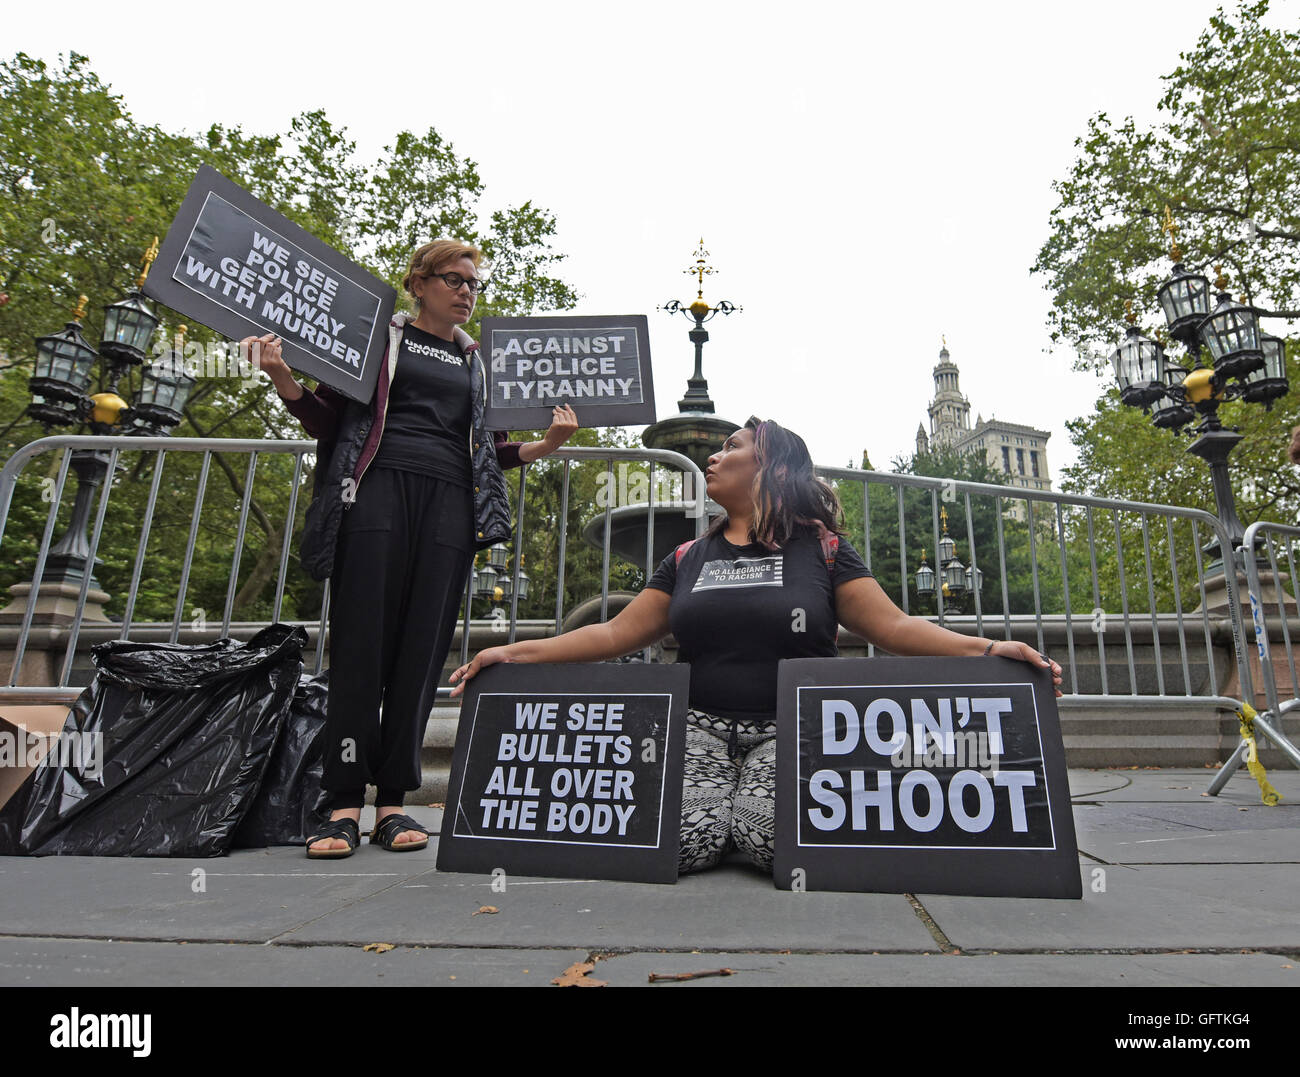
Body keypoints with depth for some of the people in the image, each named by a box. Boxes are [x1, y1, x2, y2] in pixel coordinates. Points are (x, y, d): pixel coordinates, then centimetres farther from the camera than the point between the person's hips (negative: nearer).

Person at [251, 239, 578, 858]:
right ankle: (345, 803, -3)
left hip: (450, 501, 3)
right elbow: (328, 420, 10)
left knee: (423, 649, -3)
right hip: (378, 488, -2)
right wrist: (281, 377, -7)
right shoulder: (378, 335, 15)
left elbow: (488, 449, 20)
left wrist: (546, 444, 5)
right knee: (360, 643, -8)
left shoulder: (478, 361, 24)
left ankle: (393, 801, 3)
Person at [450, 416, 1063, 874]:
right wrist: (517, 653, 1)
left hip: (792, 727, -2)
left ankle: (747, 802, 6)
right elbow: (617, 634, 10)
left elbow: (894, 627, -1)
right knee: (685, 839, -26)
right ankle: (724, 805, 9)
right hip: (701, 724, 2)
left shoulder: (821, 548, 5)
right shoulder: (688, 559, 13)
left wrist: (983, 649, -18)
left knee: (769, 834, -30)